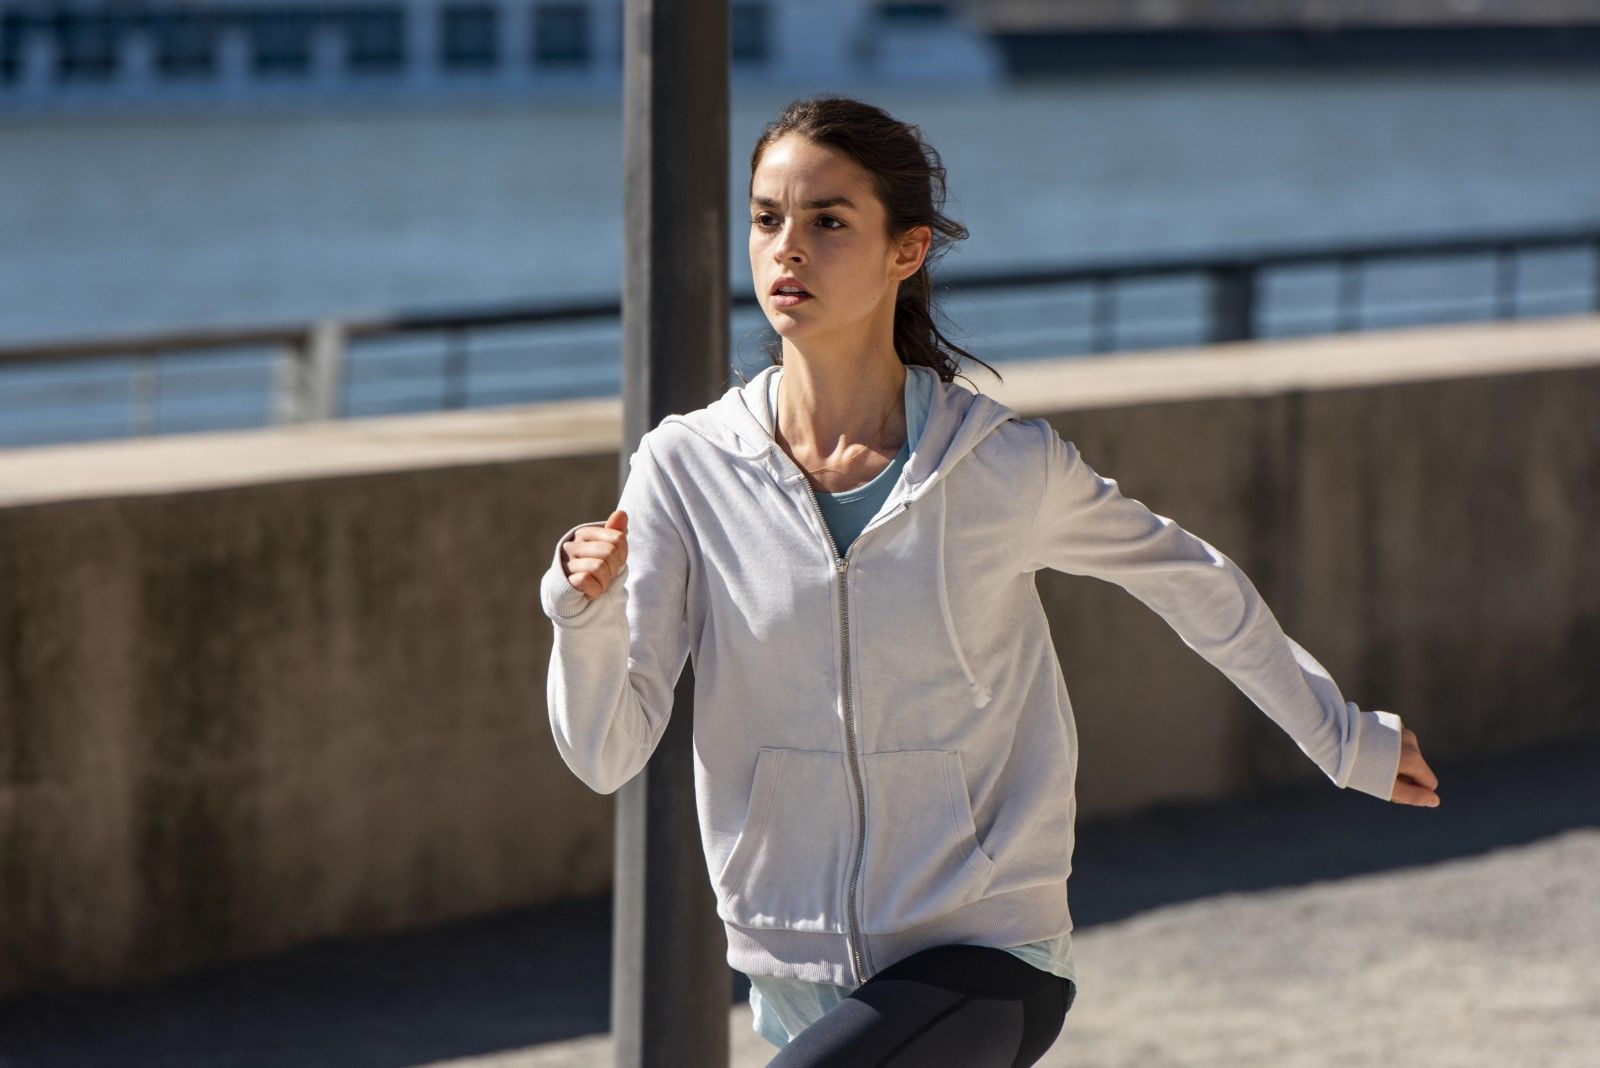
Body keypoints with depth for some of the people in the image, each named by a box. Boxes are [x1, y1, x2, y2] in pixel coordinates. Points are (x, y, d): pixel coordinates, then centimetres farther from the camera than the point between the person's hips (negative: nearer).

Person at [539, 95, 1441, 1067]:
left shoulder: (1011, 468, -8)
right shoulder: (686, 468, -6)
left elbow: (1195, 586, 11)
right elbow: (606, 753, -8)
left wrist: (1343, 737, 22)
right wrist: (587, 613, -27)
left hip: (988, 959, -3)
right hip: (799, 980, 3)